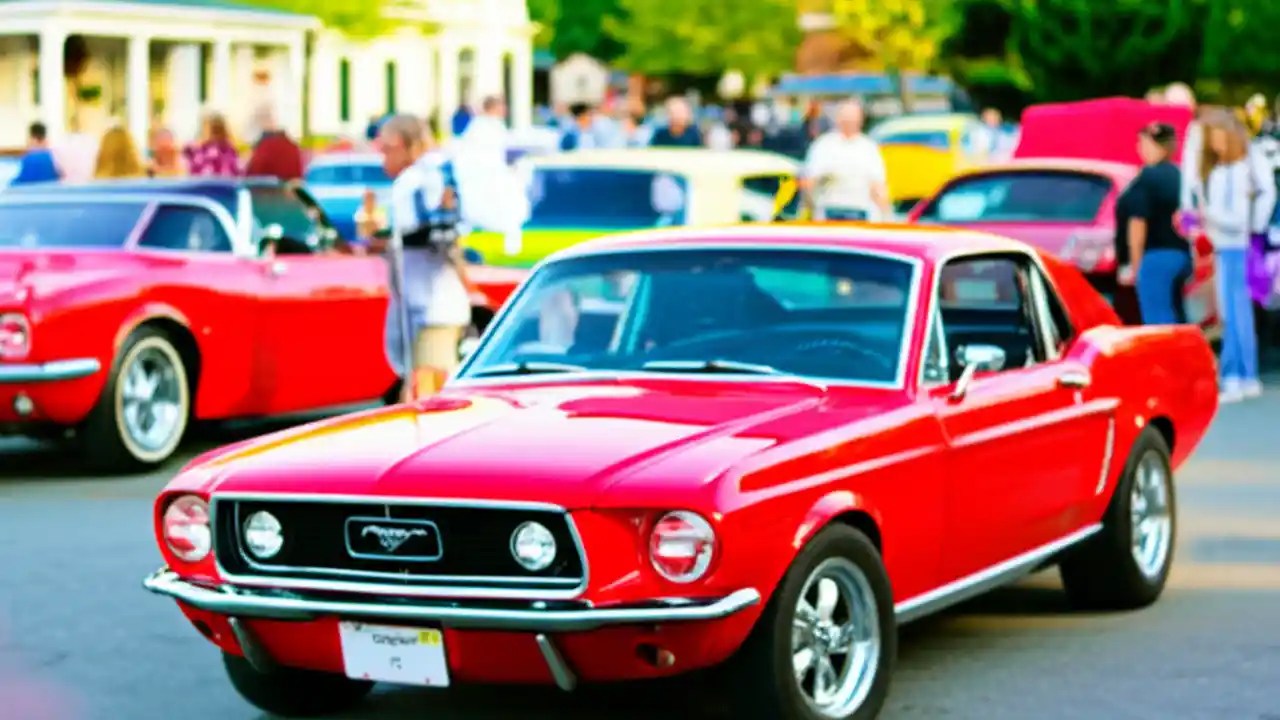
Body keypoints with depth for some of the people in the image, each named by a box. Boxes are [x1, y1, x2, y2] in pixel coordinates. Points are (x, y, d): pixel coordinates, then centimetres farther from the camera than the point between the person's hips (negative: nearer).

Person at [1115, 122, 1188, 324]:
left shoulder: (1147, 177, -12)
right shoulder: (1178, 176, 13)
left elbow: (1138, 224, -14)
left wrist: (1135, 265, -8)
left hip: (1156, 256, -9)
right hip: (1181, 254, 9)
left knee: (1158, 322, -10)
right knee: (1175, 317, 16)